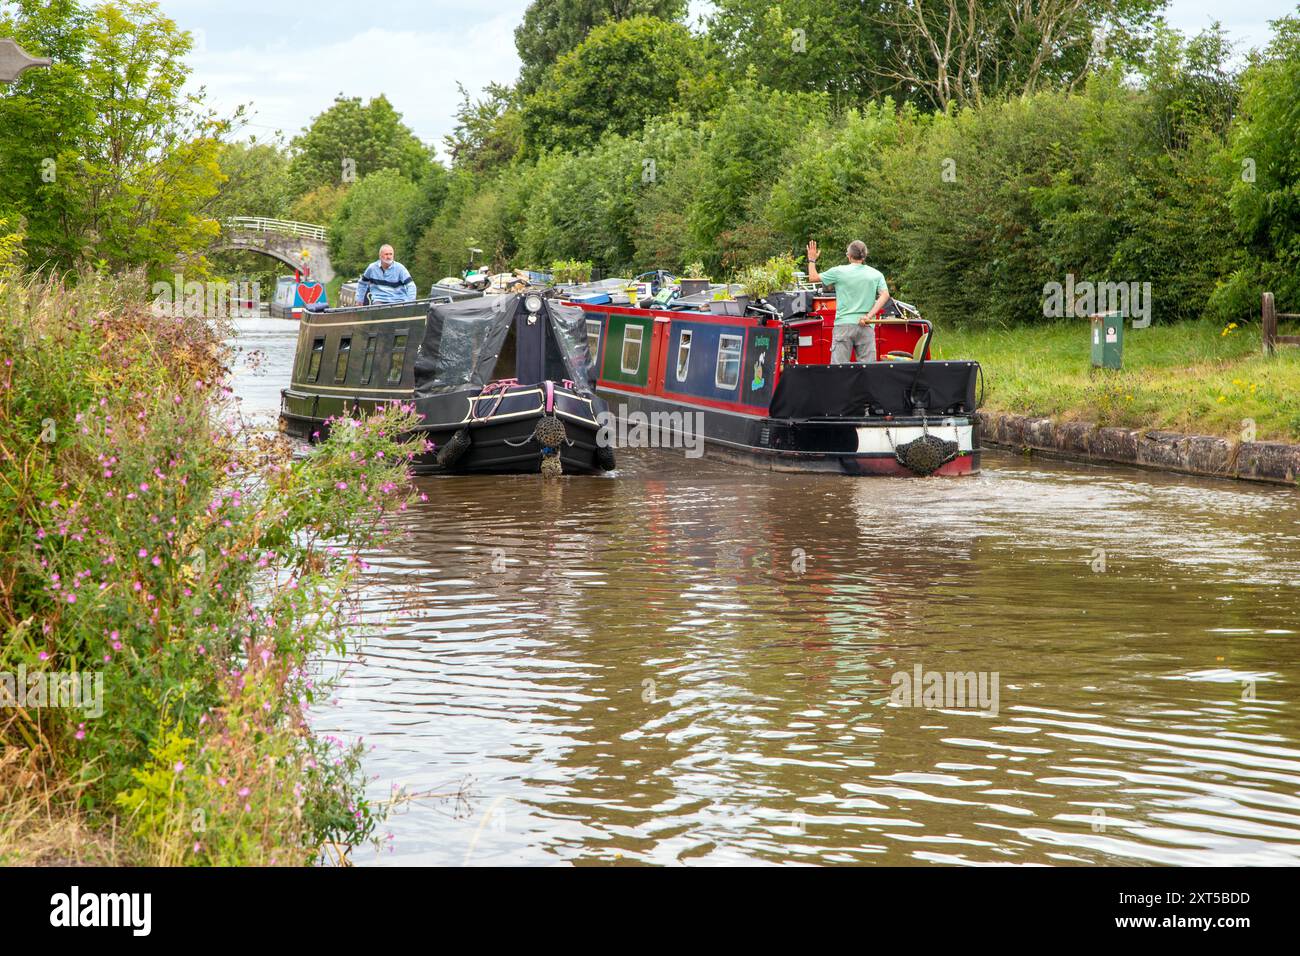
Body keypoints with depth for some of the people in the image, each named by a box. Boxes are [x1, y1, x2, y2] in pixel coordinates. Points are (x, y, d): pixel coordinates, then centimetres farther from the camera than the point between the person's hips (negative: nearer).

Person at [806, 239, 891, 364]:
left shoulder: (839, 272, 2)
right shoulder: (876, 275, 8)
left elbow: (813, 277, 11)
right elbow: (885, 295, -4)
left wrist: (812, 260, 29)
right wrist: (870, 316, -10)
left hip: (843, 325, -2)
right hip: (866, 326, 2)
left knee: (838, 367, -3)